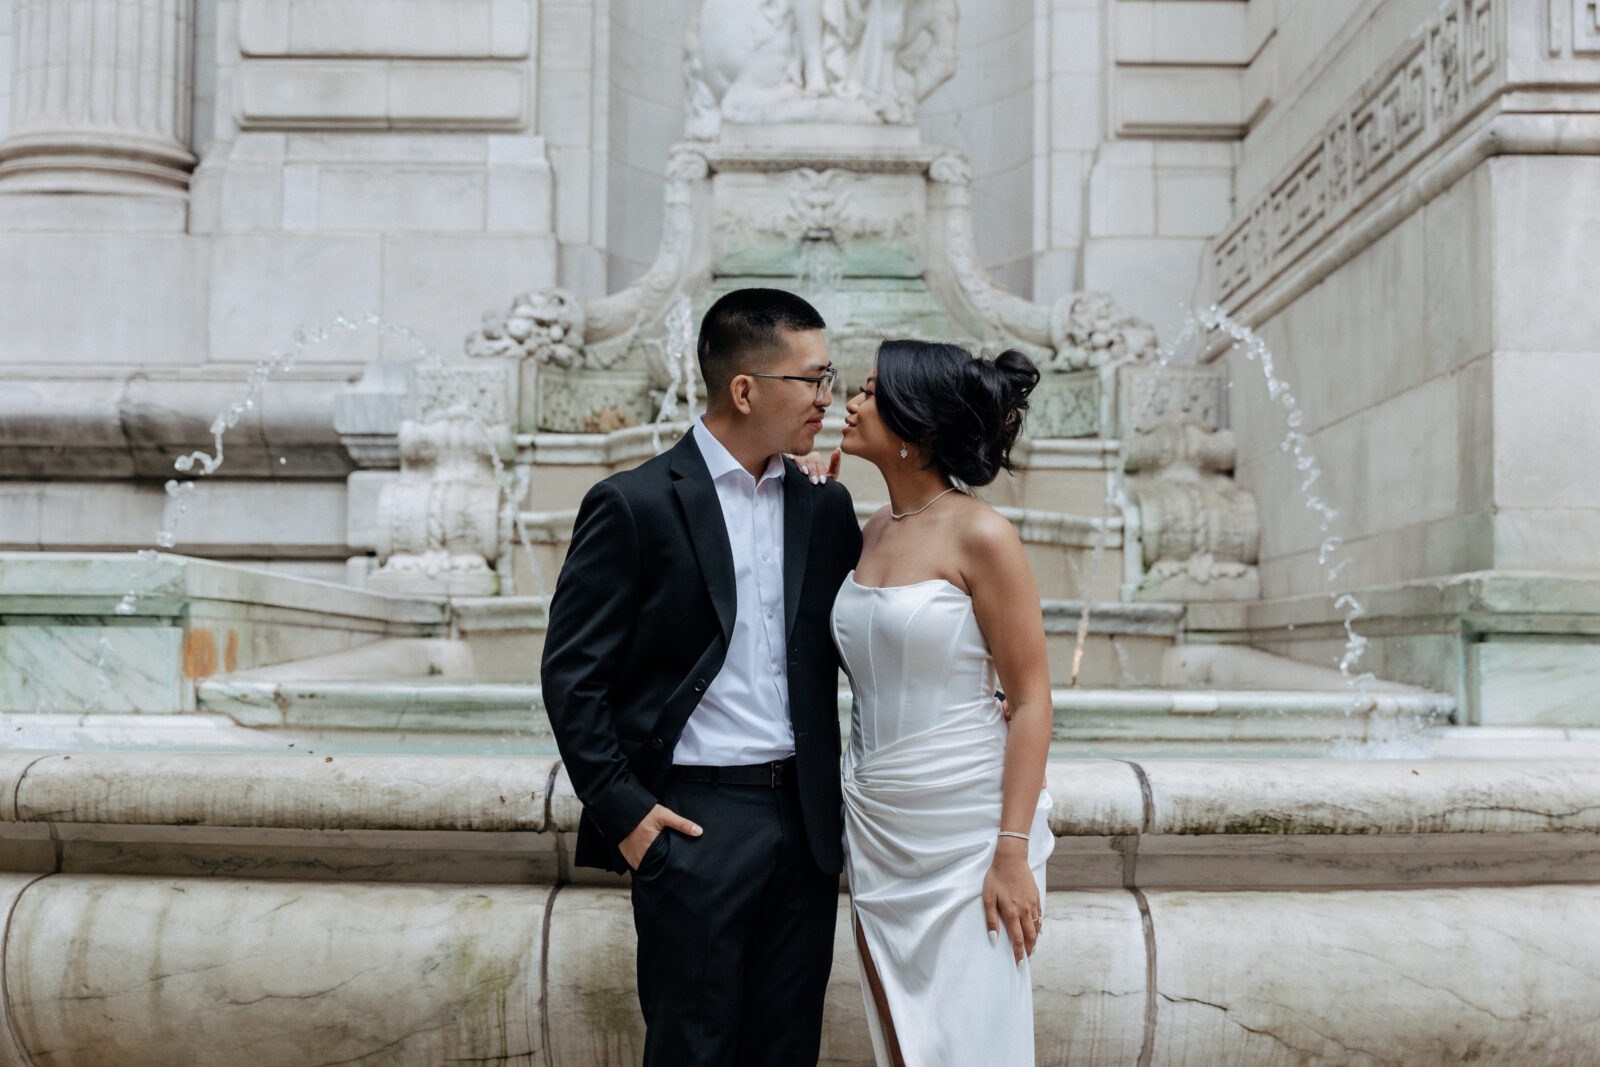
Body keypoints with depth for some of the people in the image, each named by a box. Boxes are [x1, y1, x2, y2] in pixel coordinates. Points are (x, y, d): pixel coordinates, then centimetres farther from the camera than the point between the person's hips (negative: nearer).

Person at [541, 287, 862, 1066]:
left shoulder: (825, 509, 9)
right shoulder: (634, 505, -7)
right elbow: (572, 673, -7)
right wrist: (623, 810, -10)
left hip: (805, 823, 5)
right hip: (695, 822, -5)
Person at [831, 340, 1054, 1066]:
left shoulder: (980, 536, -13)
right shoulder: (869, 533, 7)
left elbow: (1031, 701, -13)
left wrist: (1013, 852, -19)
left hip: (964, 828, -7)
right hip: (875, 827, 7)